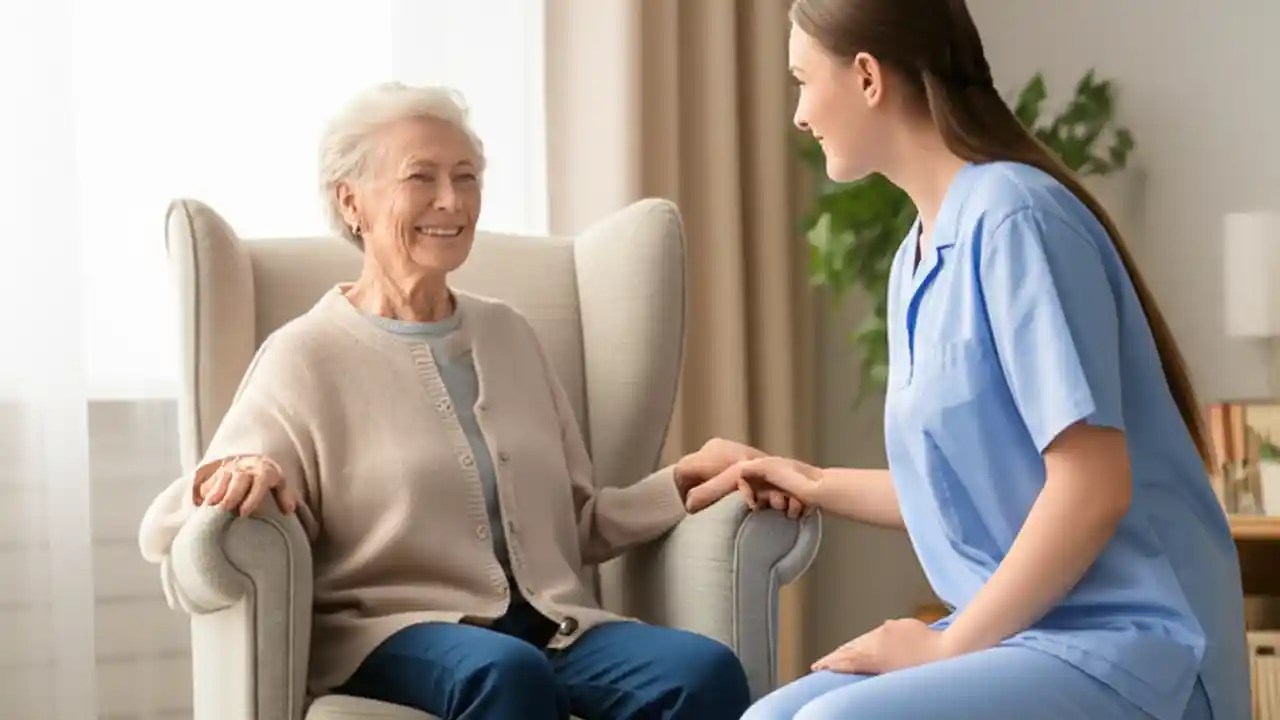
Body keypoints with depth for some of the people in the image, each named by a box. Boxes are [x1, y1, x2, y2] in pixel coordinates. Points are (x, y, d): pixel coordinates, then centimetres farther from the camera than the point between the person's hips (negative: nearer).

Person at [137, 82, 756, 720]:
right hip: (390, 636, -4)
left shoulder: (507, 334, 20)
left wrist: (685, 480, 5)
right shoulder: (307, 356, 3)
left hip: (550, 628, 4)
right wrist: (238, 476, -29)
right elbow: (166, 535, -6)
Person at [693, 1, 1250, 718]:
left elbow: (1092, 490, -20)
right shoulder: (917, 259, 11)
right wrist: (817, 485, 29)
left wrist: (950, 645, -13)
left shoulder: (1012, 216, -15)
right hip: (1025, 630, 9)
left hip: (1129, 642, -9)